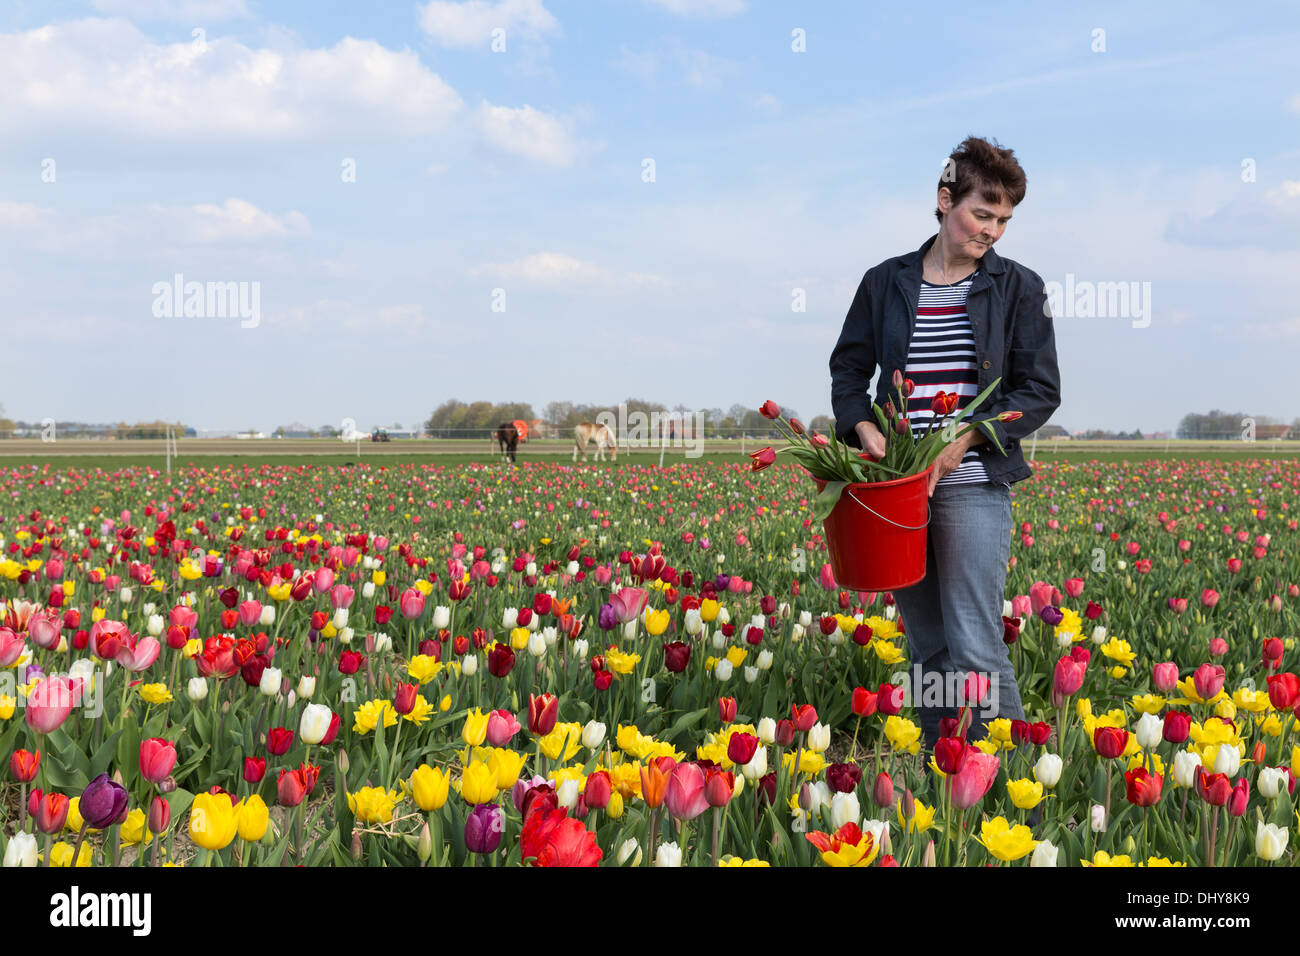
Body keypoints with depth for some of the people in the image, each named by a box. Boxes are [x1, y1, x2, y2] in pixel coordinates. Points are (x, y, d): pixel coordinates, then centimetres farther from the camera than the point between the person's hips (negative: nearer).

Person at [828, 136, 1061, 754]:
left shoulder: (1019, 289, 3)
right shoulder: (885, 283, 9)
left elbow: (1040, 391, 0)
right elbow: (848, 368, 16)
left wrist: (967, 437, -12)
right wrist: (863, 427, -4)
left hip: (974, 483, -3)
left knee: (976, 649, -11)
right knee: (927, 649, 10)